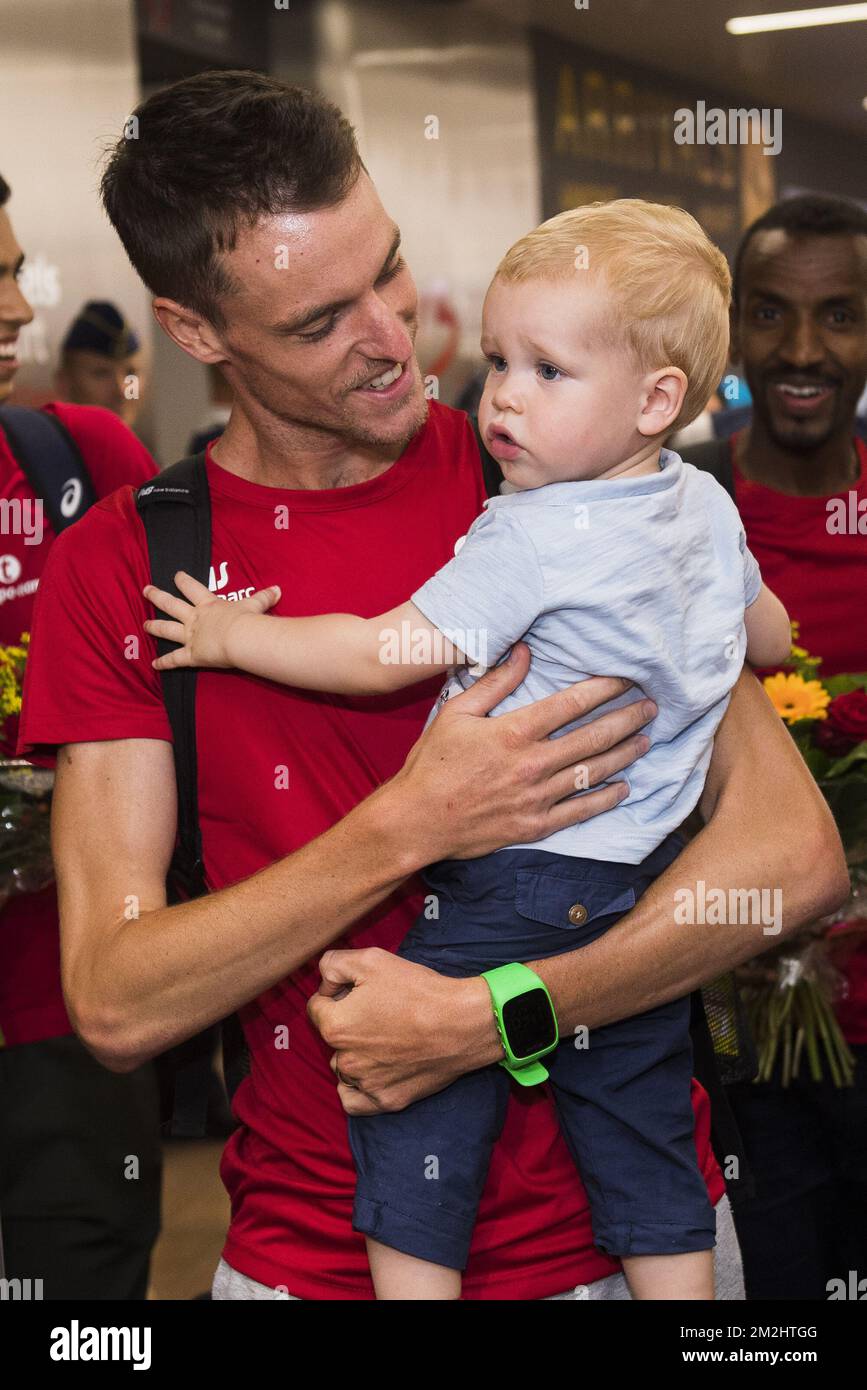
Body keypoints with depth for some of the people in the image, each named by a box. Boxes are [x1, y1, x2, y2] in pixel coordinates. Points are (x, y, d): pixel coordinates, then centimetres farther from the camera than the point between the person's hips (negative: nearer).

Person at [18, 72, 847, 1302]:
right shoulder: (118, 568, -6)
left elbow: (796, 851, -13)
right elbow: (114, 1006, -13)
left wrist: (488, 1015, -22)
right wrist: (415, 827, -23)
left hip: (630, 1227, 1)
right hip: (313, 1252, 0)